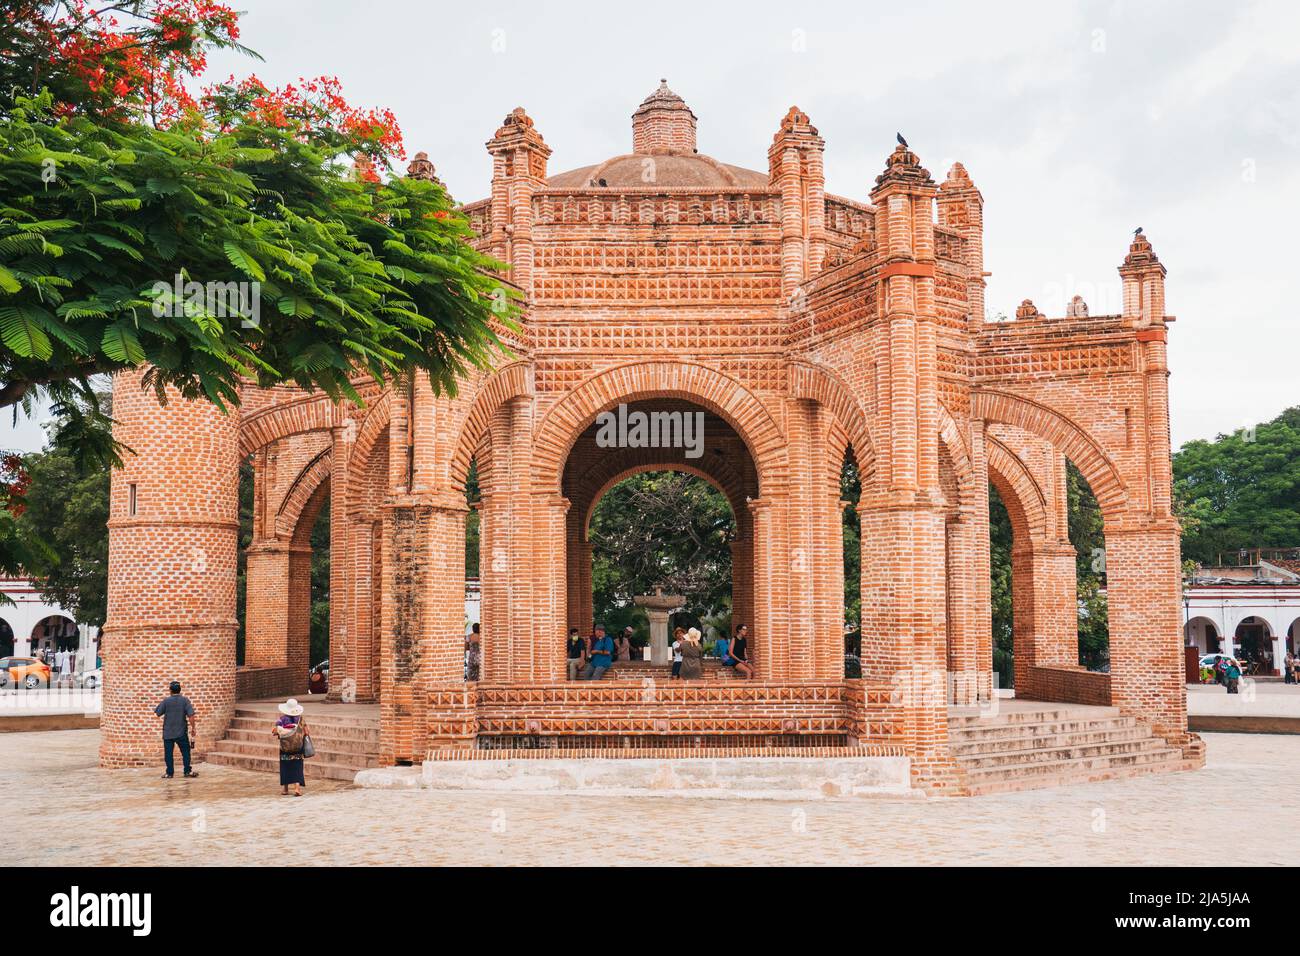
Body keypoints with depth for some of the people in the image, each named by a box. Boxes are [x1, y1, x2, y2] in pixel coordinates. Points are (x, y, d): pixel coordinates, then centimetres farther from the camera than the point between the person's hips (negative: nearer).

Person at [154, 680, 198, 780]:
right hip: (181, 732, 0)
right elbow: (191, 715, -12)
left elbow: (158, 713, 1)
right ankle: (187, 771, 7)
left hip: (168, 733, 0)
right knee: (185, 752, 8)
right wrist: (193, 728, -5)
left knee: (168, 753, 6)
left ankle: (169, 773, 8)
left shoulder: (166, 701, -7)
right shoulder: (185, 700, -6)